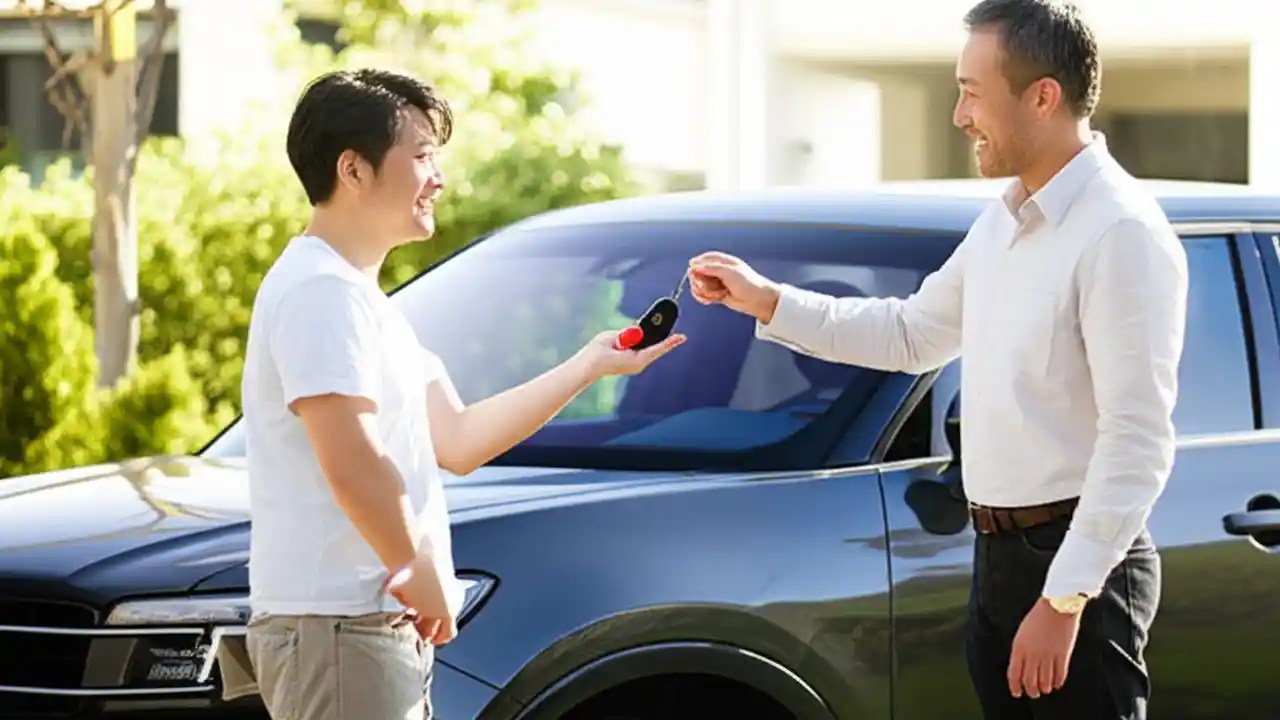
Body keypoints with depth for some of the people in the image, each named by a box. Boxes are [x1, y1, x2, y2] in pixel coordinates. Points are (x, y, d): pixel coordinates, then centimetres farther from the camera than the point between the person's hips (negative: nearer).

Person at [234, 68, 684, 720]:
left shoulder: (359, 296, 19)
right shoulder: (321, 291, -14)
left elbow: (456, 440, 17)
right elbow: (353, 466, -23)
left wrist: (591, 364, 17)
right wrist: (425, 577, -12)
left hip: (381, 626, 11)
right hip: (338, 628, -11)